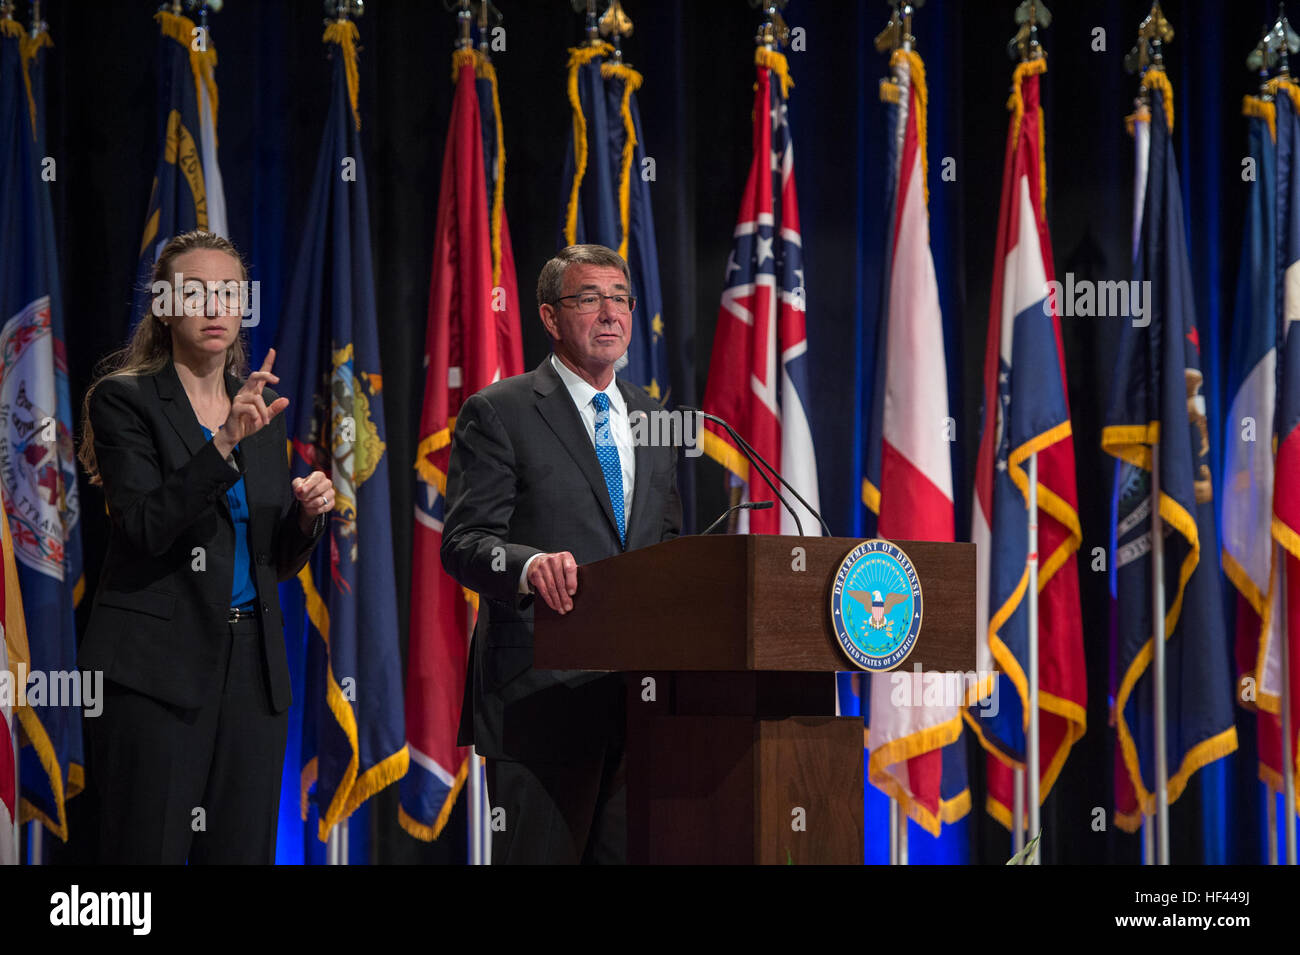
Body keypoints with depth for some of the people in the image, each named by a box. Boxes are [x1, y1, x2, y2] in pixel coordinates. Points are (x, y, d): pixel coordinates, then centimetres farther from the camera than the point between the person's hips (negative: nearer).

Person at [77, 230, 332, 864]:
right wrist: (225, 442, -25)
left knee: (243, 852, 4)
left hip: (253, 668, 6)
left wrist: (306, 514, -2)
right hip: (155, 668, -5)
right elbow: (144, 527, -17)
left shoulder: (263, 405, 15)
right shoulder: (125, 401, -2)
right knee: (148, 853, -6)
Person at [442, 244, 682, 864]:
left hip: (640, 696, 6)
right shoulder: (497, 413, 0)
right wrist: (529, 565, -30)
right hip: (543, 693, -6)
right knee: (538, 857, -7)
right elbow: (463, 542, -9)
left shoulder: (652, 418, 19)